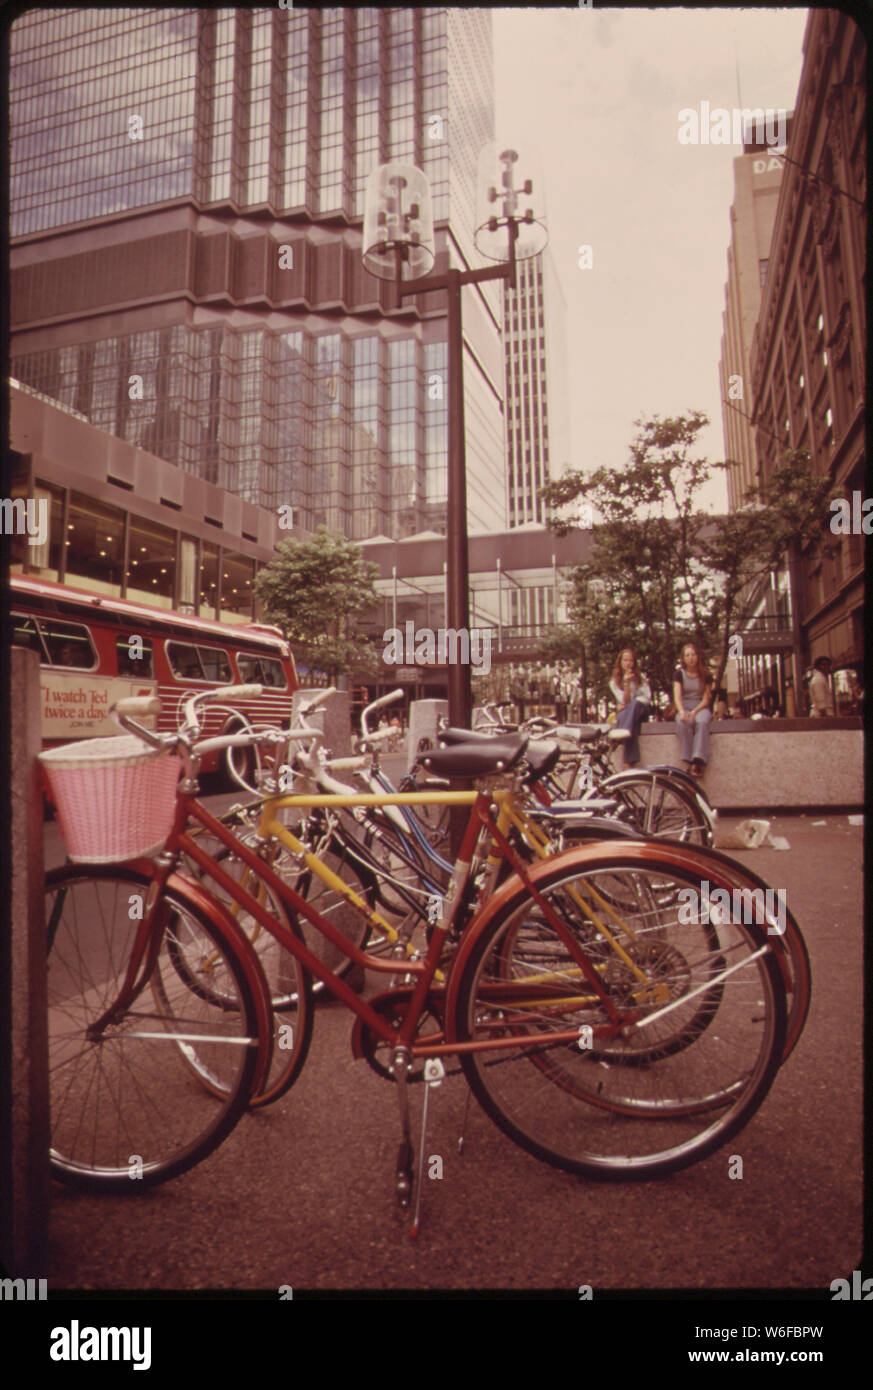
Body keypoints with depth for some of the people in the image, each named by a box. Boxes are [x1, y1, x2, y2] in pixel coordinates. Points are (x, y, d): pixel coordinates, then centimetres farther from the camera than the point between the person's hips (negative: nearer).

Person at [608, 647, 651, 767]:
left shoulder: (640, 677, 9)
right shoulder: (614, 682, 6)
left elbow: (647, 697, -1)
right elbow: (624, 701, -5)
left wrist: (627, 705, -10)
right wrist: (627, 683, -18)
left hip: (641, 711, 0)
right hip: (625, 713, 0)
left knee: (634, 704, -36)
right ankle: (631, 763, -51)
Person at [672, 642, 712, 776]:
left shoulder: (705, 675, 9)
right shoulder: (679, 674, 8)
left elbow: (706, 698, 2)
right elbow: (677, 696, -4)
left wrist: (695, 711, -17)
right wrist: (682, 712, -24)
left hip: (701, 707, 0)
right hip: (684, 708, 0)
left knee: (702, 722, -37)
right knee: (683, 723, -36)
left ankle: (698, 761, -45)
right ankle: (688, 761, -38)